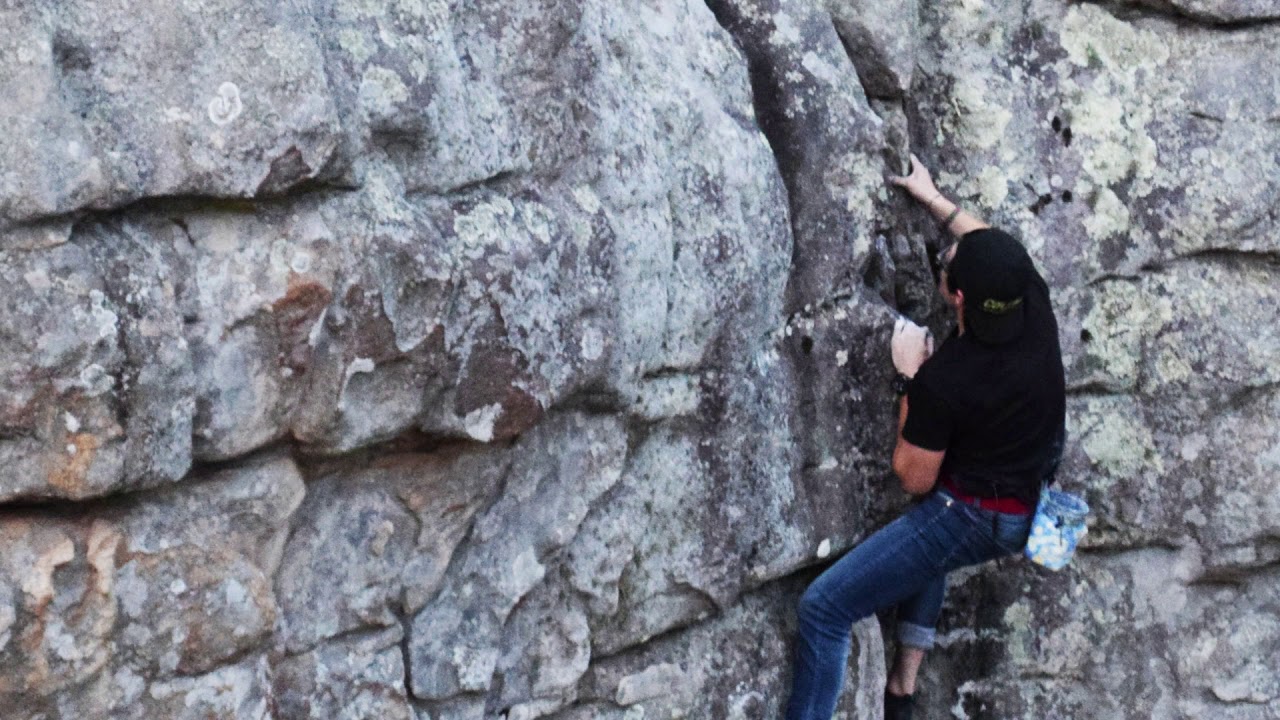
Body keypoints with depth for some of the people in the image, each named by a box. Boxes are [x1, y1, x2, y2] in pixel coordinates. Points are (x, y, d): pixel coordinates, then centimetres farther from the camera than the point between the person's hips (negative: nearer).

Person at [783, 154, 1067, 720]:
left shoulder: (944, 379, -27)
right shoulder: (1035, 312, -11)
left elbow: (914, 479, -12)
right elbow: (995, 252, 13)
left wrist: (908, 377, -9)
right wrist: (932, 198, 23)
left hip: (972, 519, -9)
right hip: (1029, 512, 9)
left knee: (822, 609, -8)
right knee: (931, 535, 39)